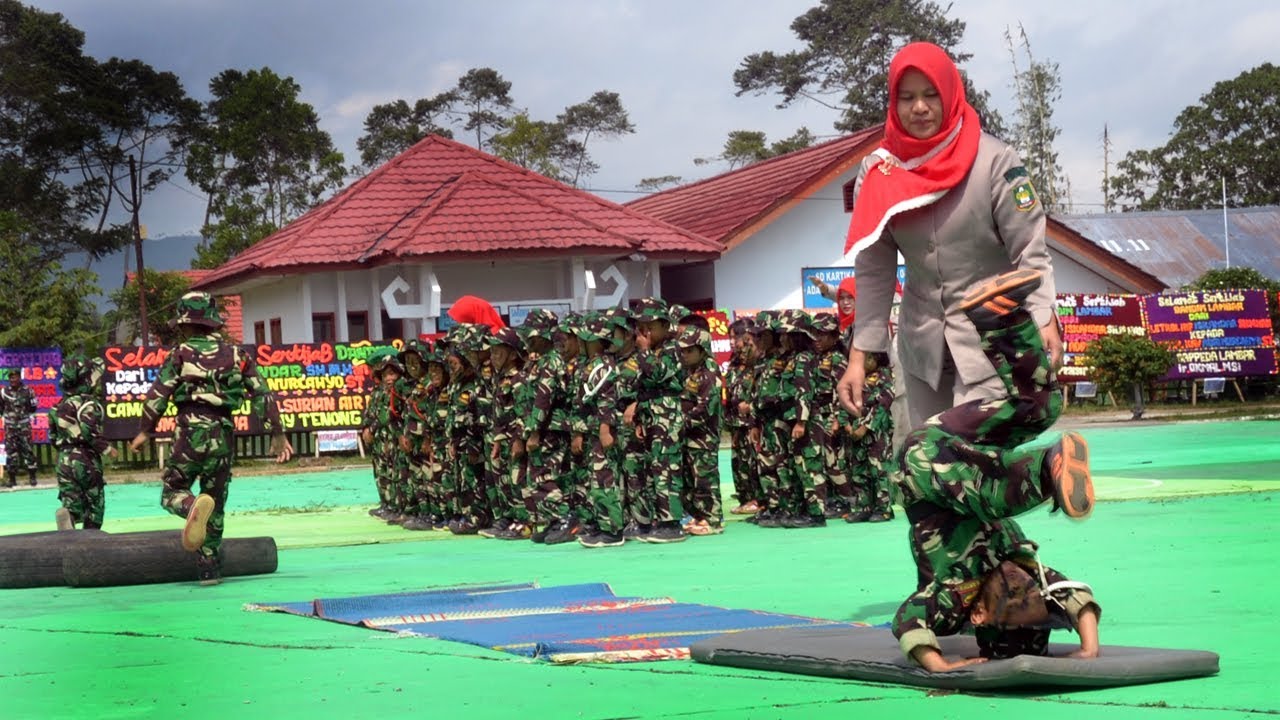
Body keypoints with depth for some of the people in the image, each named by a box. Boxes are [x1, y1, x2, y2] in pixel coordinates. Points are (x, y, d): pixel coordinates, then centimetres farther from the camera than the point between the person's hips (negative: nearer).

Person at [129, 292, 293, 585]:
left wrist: (145, 430, 5)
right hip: (224, 434, 3)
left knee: (172, 492, 9)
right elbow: (262, 394, 8)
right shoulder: (237, 355, 11)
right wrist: (277, 434, 12)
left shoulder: (181, 354, 3)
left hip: (191, 430, -3)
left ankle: (194, 507, -27)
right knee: (216, 502, 12)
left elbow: (158, 394, -4)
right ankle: (208, 567, 10)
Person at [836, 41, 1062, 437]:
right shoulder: (877, 173, -1)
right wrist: (859, 355, -3)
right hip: (921, 341, 5)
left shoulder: (994, 162, -12)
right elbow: (873, 272, 1)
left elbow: (1030, 251, -13)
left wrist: (1044, 319, -28)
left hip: (991, 336, -5)